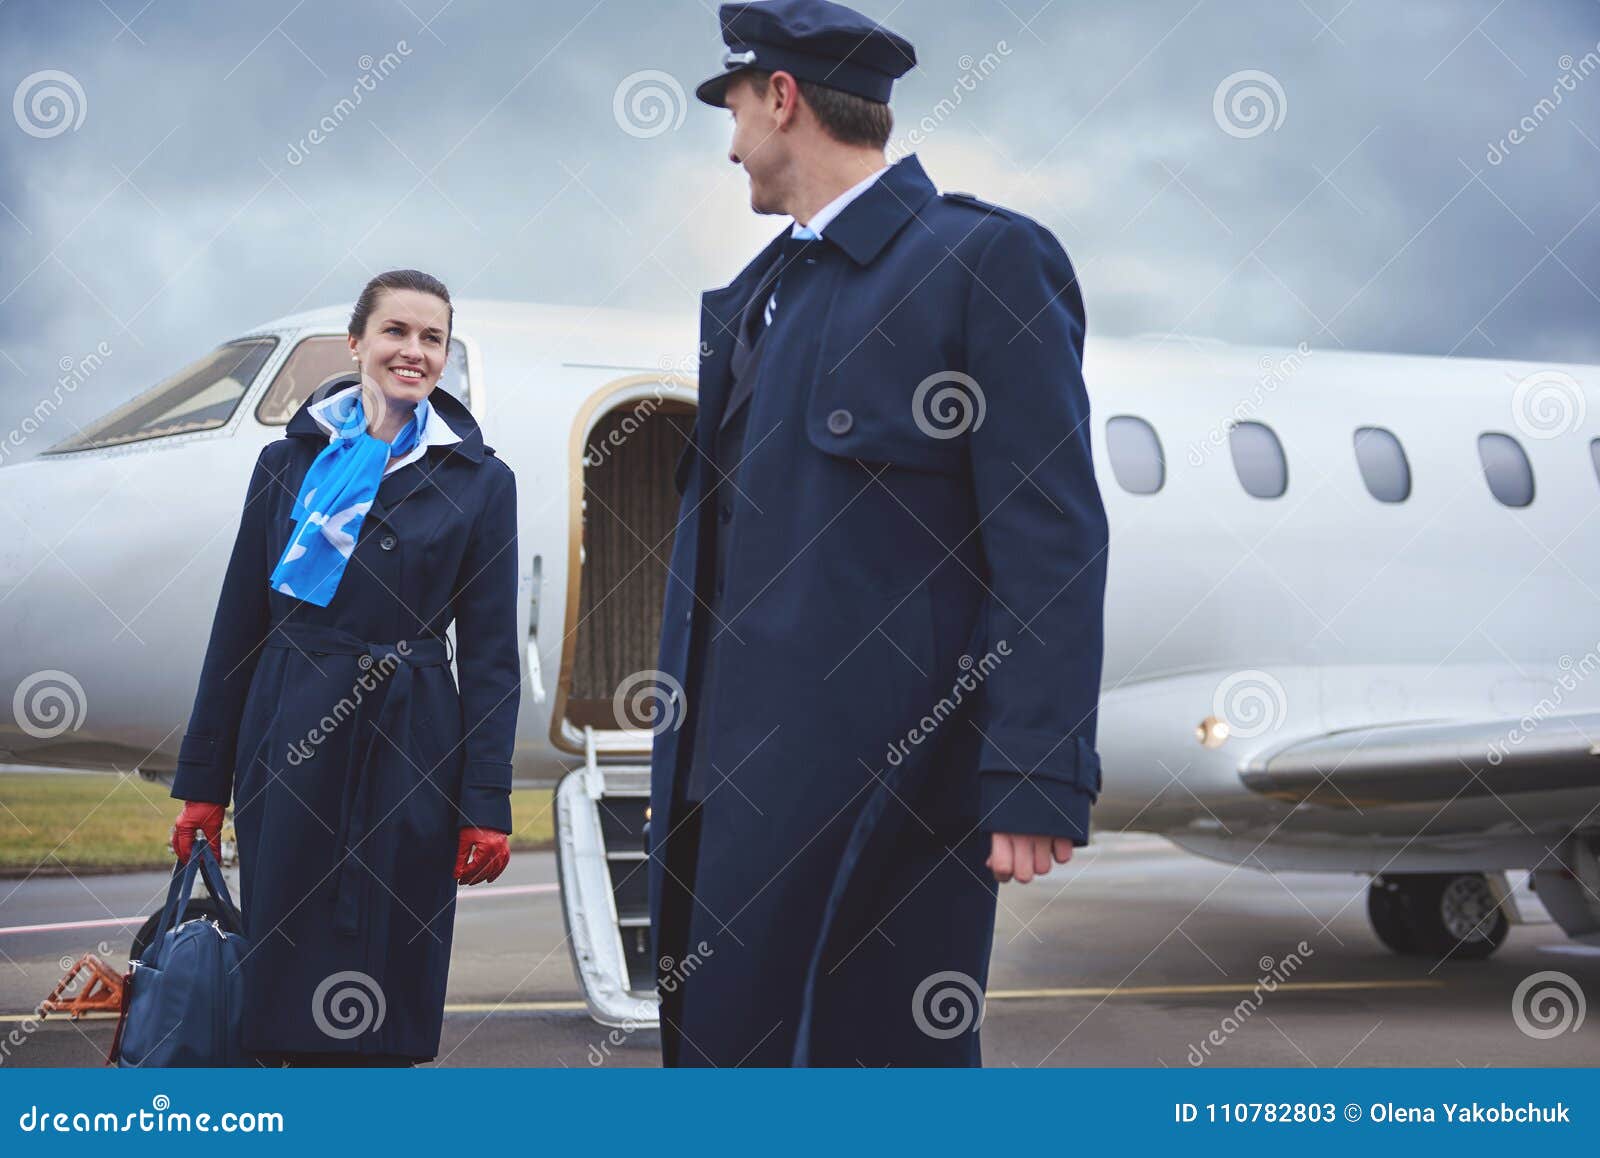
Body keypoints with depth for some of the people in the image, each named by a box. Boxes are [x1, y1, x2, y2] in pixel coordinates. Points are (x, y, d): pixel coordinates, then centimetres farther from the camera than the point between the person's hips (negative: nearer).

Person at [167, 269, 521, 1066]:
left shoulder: (480, 481, 3)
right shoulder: (288, 462, 7)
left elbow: (491, 656, 2)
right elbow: (238, 625, 8)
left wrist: (486, 807, -5)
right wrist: (202, 784, 5)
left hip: (410, 752, -1)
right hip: (287, 742, 1)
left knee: (386, 976, 2)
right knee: (284, 968, 3)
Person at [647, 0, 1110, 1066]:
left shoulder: (987, 260, -6)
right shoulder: (758, 290, 19)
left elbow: (1053, 544, -12)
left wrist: (1037, 783, -19)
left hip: (876, 770, -8)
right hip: (731, 763, 8)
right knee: (715, 1042, 10)